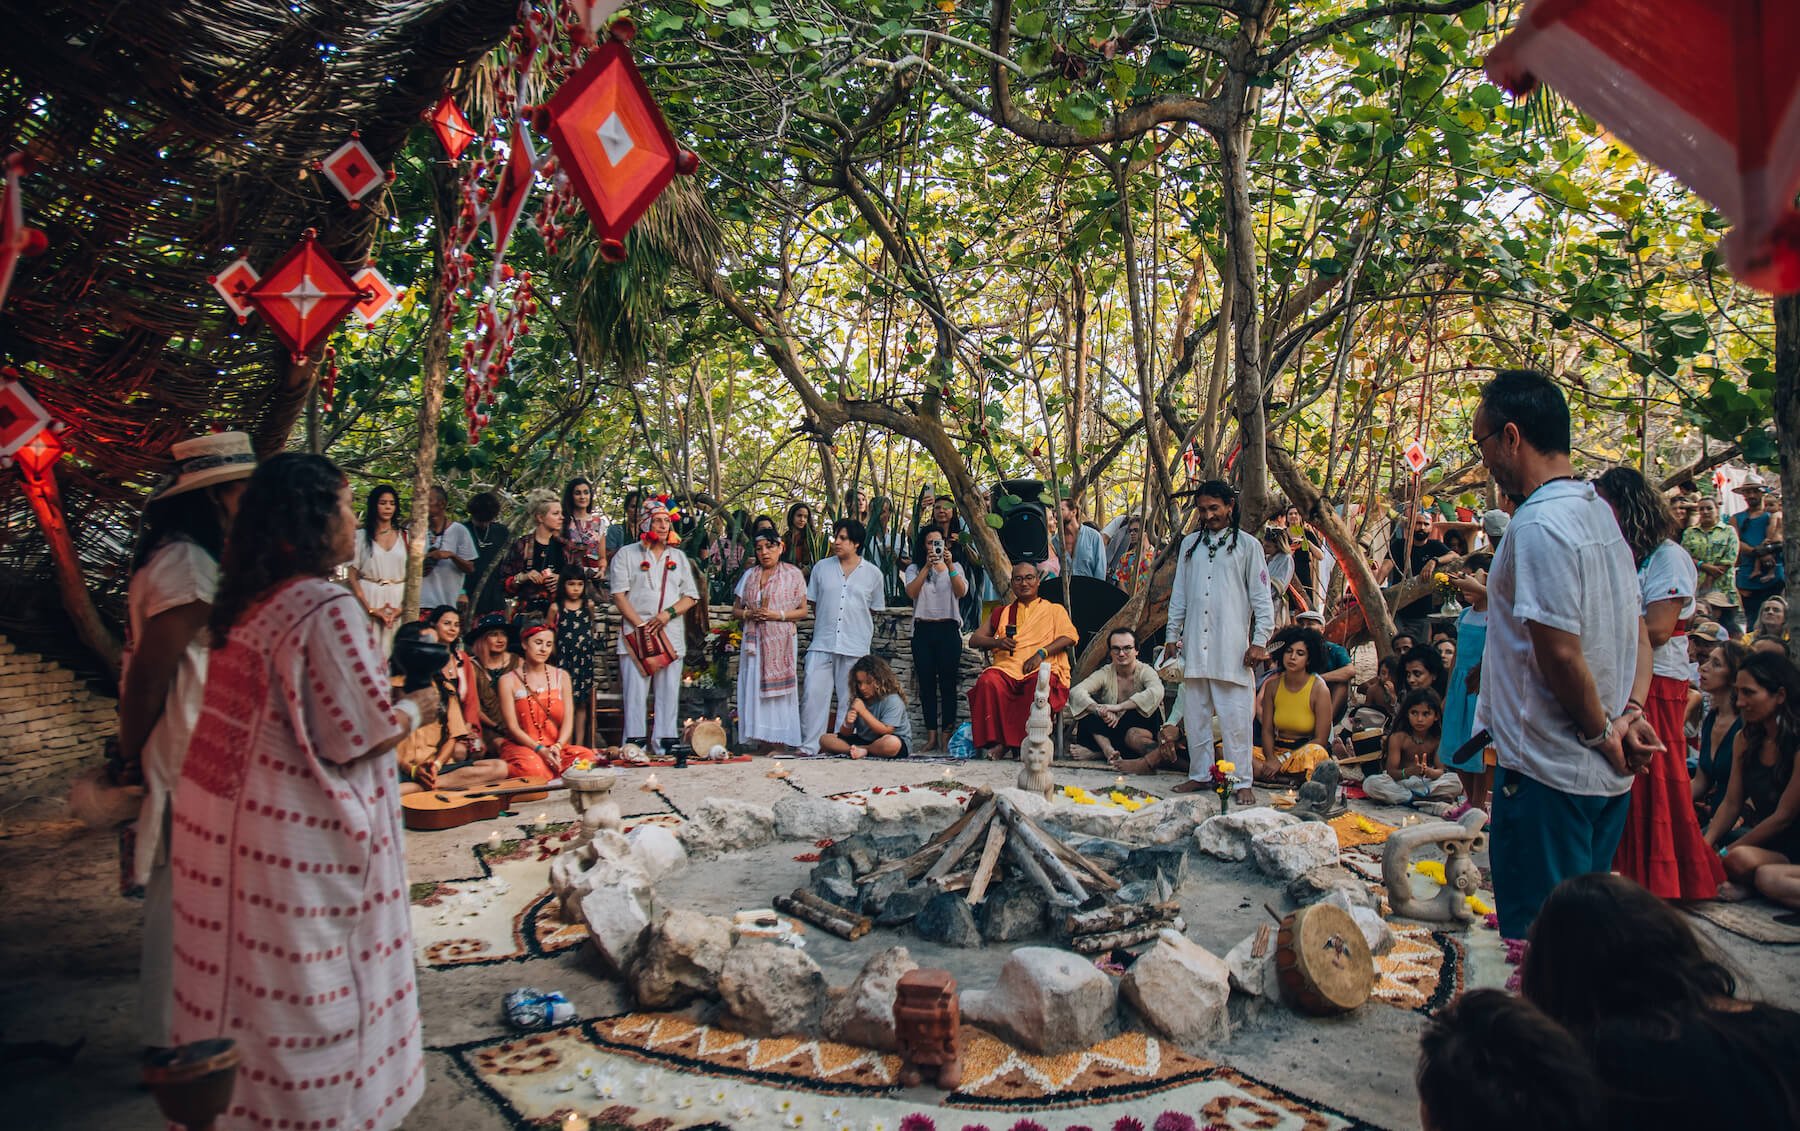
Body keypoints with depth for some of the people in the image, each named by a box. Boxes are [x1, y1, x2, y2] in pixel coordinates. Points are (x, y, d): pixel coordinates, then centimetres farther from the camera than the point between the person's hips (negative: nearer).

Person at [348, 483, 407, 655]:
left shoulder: (404, 537, 10)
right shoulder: (361, 536, 5)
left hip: (398, 600, 1)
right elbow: (353, 576, 1)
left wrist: (403, 607, -7)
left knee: (394, 648, 1)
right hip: (368, 598, -1)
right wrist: (371, 609, -8)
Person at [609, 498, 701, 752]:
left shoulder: (678, 557, 17)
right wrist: (640, 625, -12)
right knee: (635, 692, -7)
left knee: (668, 692, 1)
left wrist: (669, 613, -8)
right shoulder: (626, 554, 7)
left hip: (671, 635, 3)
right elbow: (619, 594, -2)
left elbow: (691, 596, 12)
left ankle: (665, 744, 5)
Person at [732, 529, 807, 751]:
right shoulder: (749, 575, 14)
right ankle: (763, 739, 1)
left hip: (782, 641, -4)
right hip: (754, 640, 4)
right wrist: (748, 613, -6)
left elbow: (803, 611, 2)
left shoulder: (793, 574, 4)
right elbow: (736, 609, 15)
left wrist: (778, 615, -12)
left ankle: (781, 740, -5)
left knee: (778, 688, -6)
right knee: (754, 688, -2)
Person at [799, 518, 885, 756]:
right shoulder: (821, 567, 7)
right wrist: (823, 625, 10)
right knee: (812, 694, -6)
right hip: (822, 644, 1)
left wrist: (855, 627, 11)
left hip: (856, 647, -1)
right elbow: (813, 602, 14)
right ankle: (809, 746, 1)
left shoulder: (873, 574, 4)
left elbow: (873, 610, 13)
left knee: (849, 700, 5)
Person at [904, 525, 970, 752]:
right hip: (923, 629, 1)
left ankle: (947, 735, -1)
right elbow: (911, 592, -10)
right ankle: (931, 736, 4)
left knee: (948, 683, -4)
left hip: (948, 629, -1)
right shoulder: (914, 569, 10)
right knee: (927, 683, 0)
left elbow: (961, 592, -8)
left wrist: (949, 566, -19)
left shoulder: (955, 567, 11)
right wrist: (927, 566, -18)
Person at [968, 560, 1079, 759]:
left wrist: (1041, 653, -11)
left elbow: (1070, 637, 4)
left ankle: (1031, 744, -33)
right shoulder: (1001, 612, 29)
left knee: (1039, 684, -39)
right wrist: (997, 641, 0)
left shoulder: (1054, 610, 22)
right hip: (1006, 668, 2)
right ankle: (997, 742, -33)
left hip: (1042, 669, -2)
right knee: (988, 681, -33)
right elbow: (974, 639, 22)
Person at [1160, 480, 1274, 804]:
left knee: (1235, 716, -5)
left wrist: (1259, 641, -6)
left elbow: (1262, 598, 1)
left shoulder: (1248, 545, 3)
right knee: (1195, 714, 8)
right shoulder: (1190, 544, 15)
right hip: (1194, 644, 4)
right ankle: (1200, 774, 18)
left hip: (1231, 646, -4)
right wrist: (1172, 636, 13)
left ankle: (1241, 781, 2)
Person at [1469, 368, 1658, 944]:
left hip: (1546, 772, -10)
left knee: (1534, 938, 2)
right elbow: (1638, 633, 17)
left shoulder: (1539, 525, -19)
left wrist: (1600, 731, -8)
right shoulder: (1599, 512, 12)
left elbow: (1560, 653, -23)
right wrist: (1631, 713, 5)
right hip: (1607, 773, 10)